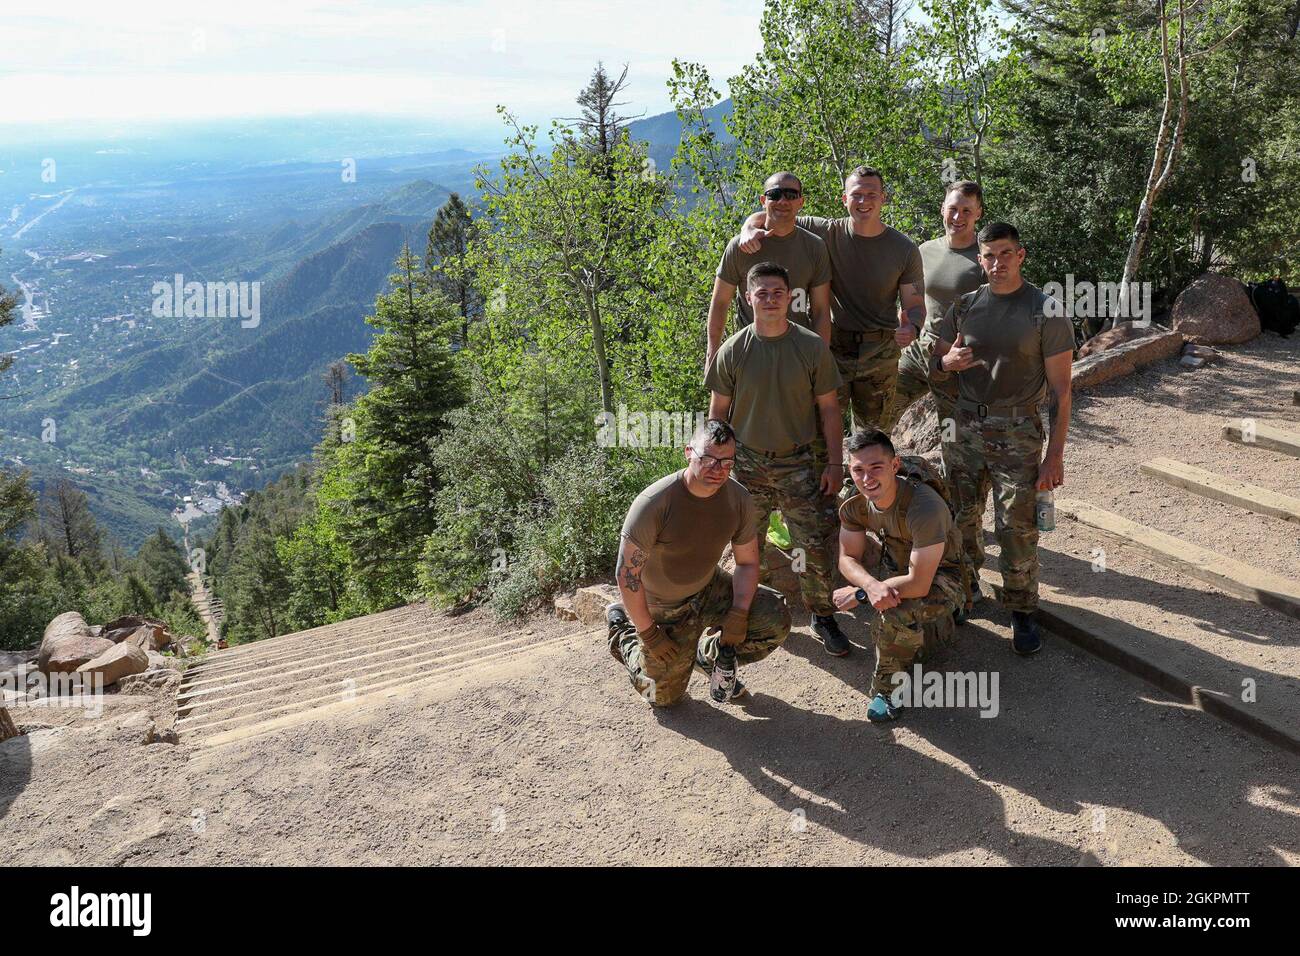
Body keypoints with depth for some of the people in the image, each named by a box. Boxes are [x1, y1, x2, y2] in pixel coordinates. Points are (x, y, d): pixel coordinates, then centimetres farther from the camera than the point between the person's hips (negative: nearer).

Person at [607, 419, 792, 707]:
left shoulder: (739, 499, -16)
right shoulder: (653, 503, -31)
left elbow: (747, 562, -4)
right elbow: (627, 574, -26)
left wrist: (738, 615, -16)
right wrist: (648, 634, -22)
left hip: (711, 588, 4)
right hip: (663, 607, -4)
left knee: (776, 621, -15)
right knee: (665, 697, 9)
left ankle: (710, 654, 12)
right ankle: (621, 626, 33)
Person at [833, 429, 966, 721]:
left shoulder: (925, 507, -35)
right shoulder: (854, 503, -14)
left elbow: (919, 584, -35)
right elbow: (848, 558, -9)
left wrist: (860, 594, -27)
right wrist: (872, 585, -32)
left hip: (940, 577, -8)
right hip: (895, 568, 9)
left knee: (896, 614, -32)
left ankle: (887, 690, -9)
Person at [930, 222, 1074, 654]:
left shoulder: (1046, 311, -6)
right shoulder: (964, 305, 5)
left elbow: (1060, 388, -5)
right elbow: (935, 362, 14)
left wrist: (1055, 454, -10)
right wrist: (949, 361, -12)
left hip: (1017, 432, -3)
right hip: (966, 426, 3)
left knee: (1017, 526, -2)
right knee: (962, 516, 11)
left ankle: (1021, 610, 14)